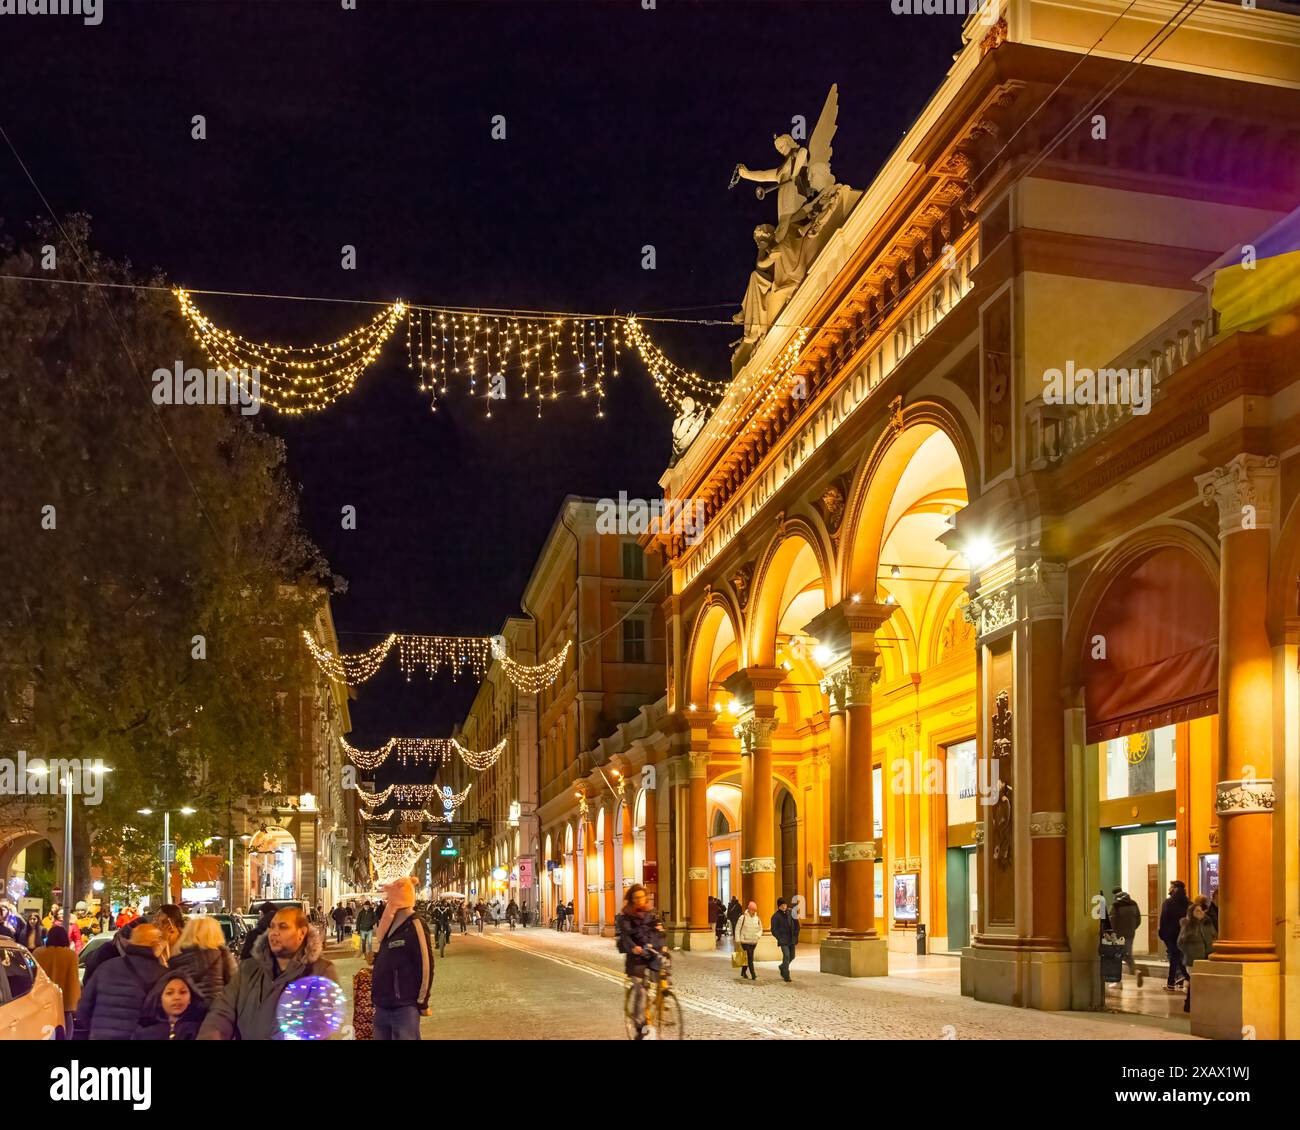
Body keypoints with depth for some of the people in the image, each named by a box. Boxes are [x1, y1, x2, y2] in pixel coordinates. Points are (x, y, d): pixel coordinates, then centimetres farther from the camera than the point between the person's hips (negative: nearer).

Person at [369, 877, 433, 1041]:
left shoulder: (414, 925, -12)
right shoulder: (388, 925, 14)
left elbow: (425, 964, -15)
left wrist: (422, 1002, -13)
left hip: (404, 1008, -8)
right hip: (383, 1007, 8)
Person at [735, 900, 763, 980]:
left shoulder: (757, 919, 5)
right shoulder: (743, 918, -7)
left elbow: (760, 929, 15)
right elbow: (737, 929, -3)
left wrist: (758, 935, -5)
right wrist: (738, 940, -7)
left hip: (753, 942, 4)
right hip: (745, 941, -4)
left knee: (747, 958, 12)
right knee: (750, 958, -10)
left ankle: (743, 973, 28)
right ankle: (753, 975, -11)